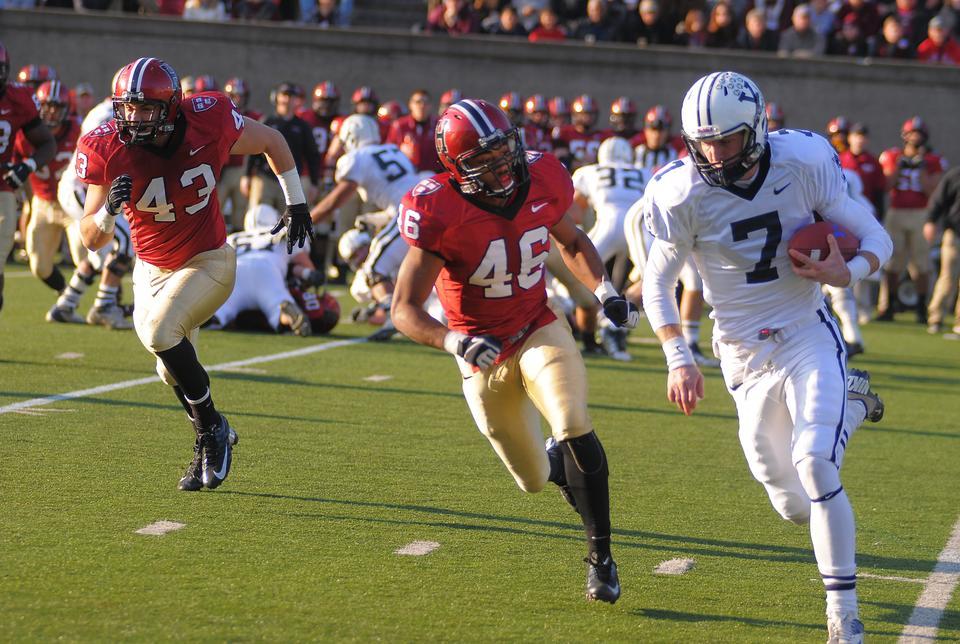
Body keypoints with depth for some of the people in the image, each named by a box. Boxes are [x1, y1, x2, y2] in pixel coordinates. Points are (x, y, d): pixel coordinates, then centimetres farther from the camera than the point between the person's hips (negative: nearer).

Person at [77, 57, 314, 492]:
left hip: (209, 262, -4)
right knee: (173, 370, 11)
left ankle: (211, 429, -9)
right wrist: (109, 210, -37)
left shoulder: (208, 122, -23)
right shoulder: (107, 150, -18)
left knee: (158, 329, -27)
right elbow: (91, 240, -15)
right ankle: (210, 448, 36)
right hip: (152, 270, 4)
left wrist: (296, 202, 3)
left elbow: (272, 141, -1)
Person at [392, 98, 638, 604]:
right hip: (483, 351, -1)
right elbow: (404, 310, -23)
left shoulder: (541, 179, -13)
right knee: (536, 480, 9)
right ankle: (556, 458, 49)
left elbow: (571, 242, 10)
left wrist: (605, 292, -7)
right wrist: (456, 342, -41)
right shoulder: (439, 213, -25)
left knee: (574, 427, -25)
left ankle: (600, 556, -13)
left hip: (540, 331, 1)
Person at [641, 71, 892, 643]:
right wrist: (678, 359, -14)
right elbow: (657, 284, -2)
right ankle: (847, 404, 43)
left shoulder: (803, 166, -15)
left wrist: (848, 272, -27)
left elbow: (877, 240, -5)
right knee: (795, 505, 9)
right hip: (744, 353, 2)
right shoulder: (685, 195, -14)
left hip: (809, 336, -2)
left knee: (815, 464, -22)